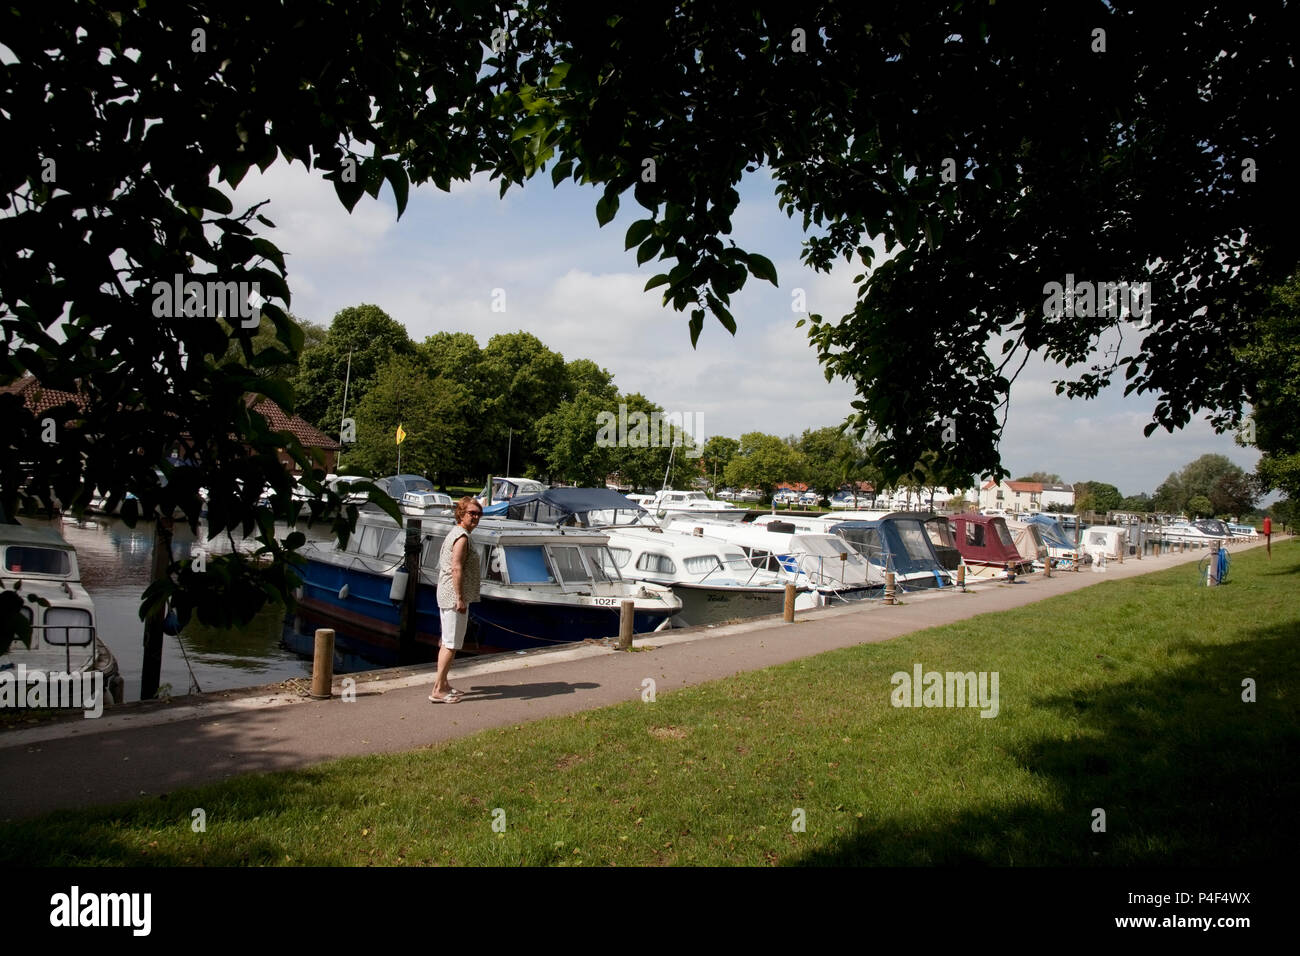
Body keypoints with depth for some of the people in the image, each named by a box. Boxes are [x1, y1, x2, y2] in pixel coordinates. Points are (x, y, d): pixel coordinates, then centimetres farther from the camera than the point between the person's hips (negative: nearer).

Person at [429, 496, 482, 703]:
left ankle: (442, 684, 25)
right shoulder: (462, 537, -15)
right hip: (455, 596, -11)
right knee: (451, 644, -7)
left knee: (447, 642, 17)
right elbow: (457, 569, -22)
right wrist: (460, 598, -22)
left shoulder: (455, 534, 17)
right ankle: (438, 690, -4)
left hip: (447, 597, 11)